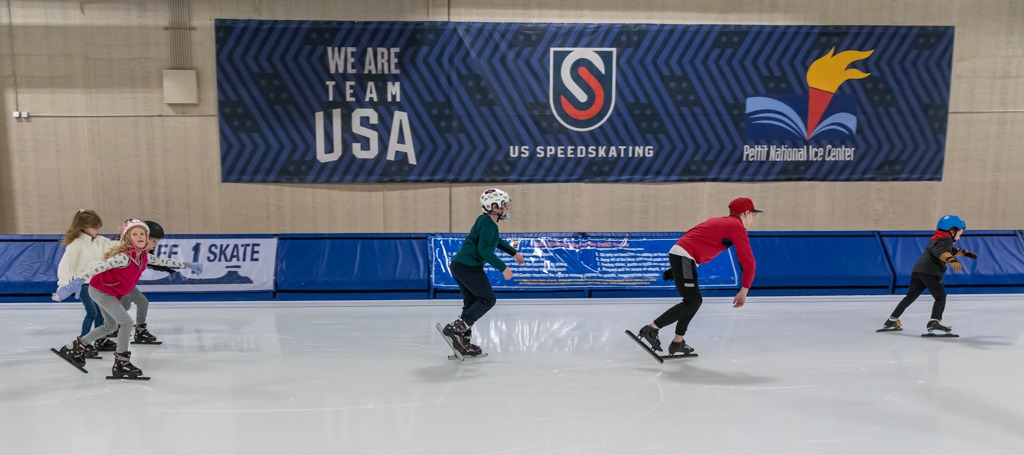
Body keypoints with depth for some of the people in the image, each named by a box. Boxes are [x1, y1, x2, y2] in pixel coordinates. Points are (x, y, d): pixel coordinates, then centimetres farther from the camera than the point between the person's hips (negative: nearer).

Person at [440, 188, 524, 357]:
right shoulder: (488, 223, -13)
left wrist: (514, 252, 41)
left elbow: (496, 241, 36)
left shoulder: (486, 220, 19)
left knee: (472, 302, 14)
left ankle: (463, 342, 14)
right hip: (469, 266, -10)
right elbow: (484, 249, -23)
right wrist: (503, 268, -21)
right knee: (488, 299, -2)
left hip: (459, 265, 10)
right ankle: (456, 328, -9)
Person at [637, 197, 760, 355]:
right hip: (683, 257, -10)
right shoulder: (737, 226, -4)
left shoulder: (721, 222, 23)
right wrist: (744, 291, 1)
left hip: (678, 254, 10)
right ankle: (651, 329, -9)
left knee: (695, 301, 14)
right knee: (692, 302, -8)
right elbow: (749, 262, -6)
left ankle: (677, 342, 16)